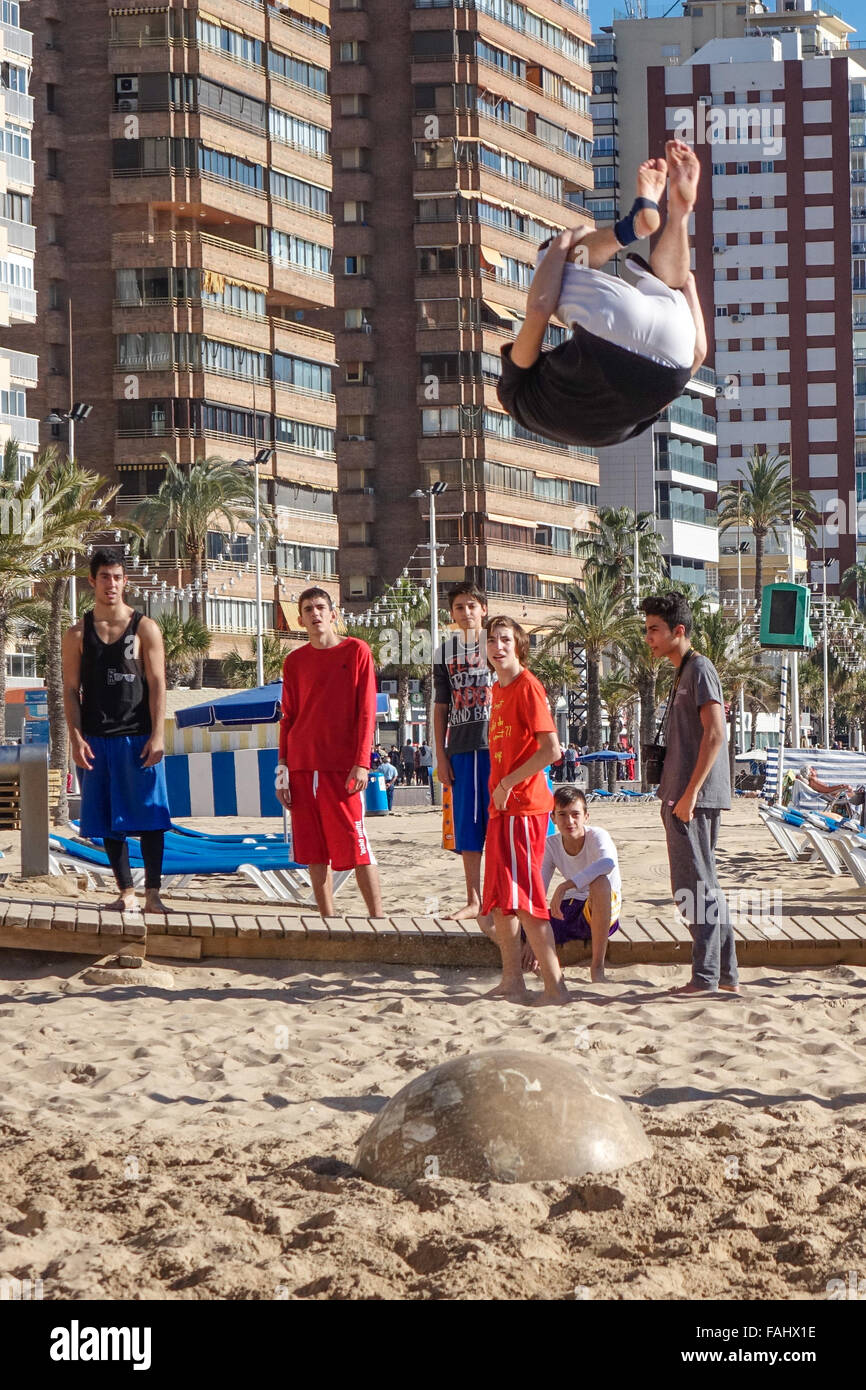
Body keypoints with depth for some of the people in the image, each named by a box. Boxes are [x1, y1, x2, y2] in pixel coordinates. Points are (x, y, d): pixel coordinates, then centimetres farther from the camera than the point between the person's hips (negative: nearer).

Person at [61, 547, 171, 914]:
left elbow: (157, 684, -1)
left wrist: (157, 735, -10)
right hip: (97, 740, 2)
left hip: (139, 737, -1)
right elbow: (71, 689, 4)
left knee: (149, 816, -3)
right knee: (109, 820, 4)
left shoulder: (145, 628, 3)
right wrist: (76, 739, -7)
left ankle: (153, 893, 1)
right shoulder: (78, 633, 7)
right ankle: (126, 893, 12)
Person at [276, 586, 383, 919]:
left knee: (354, 843, -6)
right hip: (302, 765, 4)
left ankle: (377, 917, 2)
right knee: (313, 850, 4)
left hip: (342, 765, -4)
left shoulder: (356, 651, 1)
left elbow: (366, 712, -3)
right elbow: (288, 717, 15)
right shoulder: (294, 661, 12)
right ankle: (328, 921, 11)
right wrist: (282, 768, 8)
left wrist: (362, 763, -11)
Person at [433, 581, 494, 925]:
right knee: (467, 827, 5)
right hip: (460, 750, 3)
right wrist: (440, 755, 6)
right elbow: (441, 708, 12)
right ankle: (473, 900, 12)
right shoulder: (445, 652, 11)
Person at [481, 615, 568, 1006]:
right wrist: (498, 790, 14)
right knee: (498, 900, 13)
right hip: (501, 806, 9)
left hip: (523, 805, -9)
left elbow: (551, 749, -20)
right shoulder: (498, 689, 15)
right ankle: (512, 980, 22)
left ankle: (555, 987, -6)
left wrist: (508, 783, -15)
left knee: (524, 899, -10)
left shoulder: (527, 687, -12)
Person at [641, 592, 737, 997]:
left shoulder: (699, 668, -10)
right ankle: (725, 976, 17)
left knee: (695, 886, -8)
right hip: (683, 796, 10)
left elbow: (714, 733, -20)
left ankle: (706, 978, -5)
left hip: (695, 797, -10)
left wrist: (689, 792, -23)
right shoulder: (684, 673, 20)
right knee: (701, 885, 12)